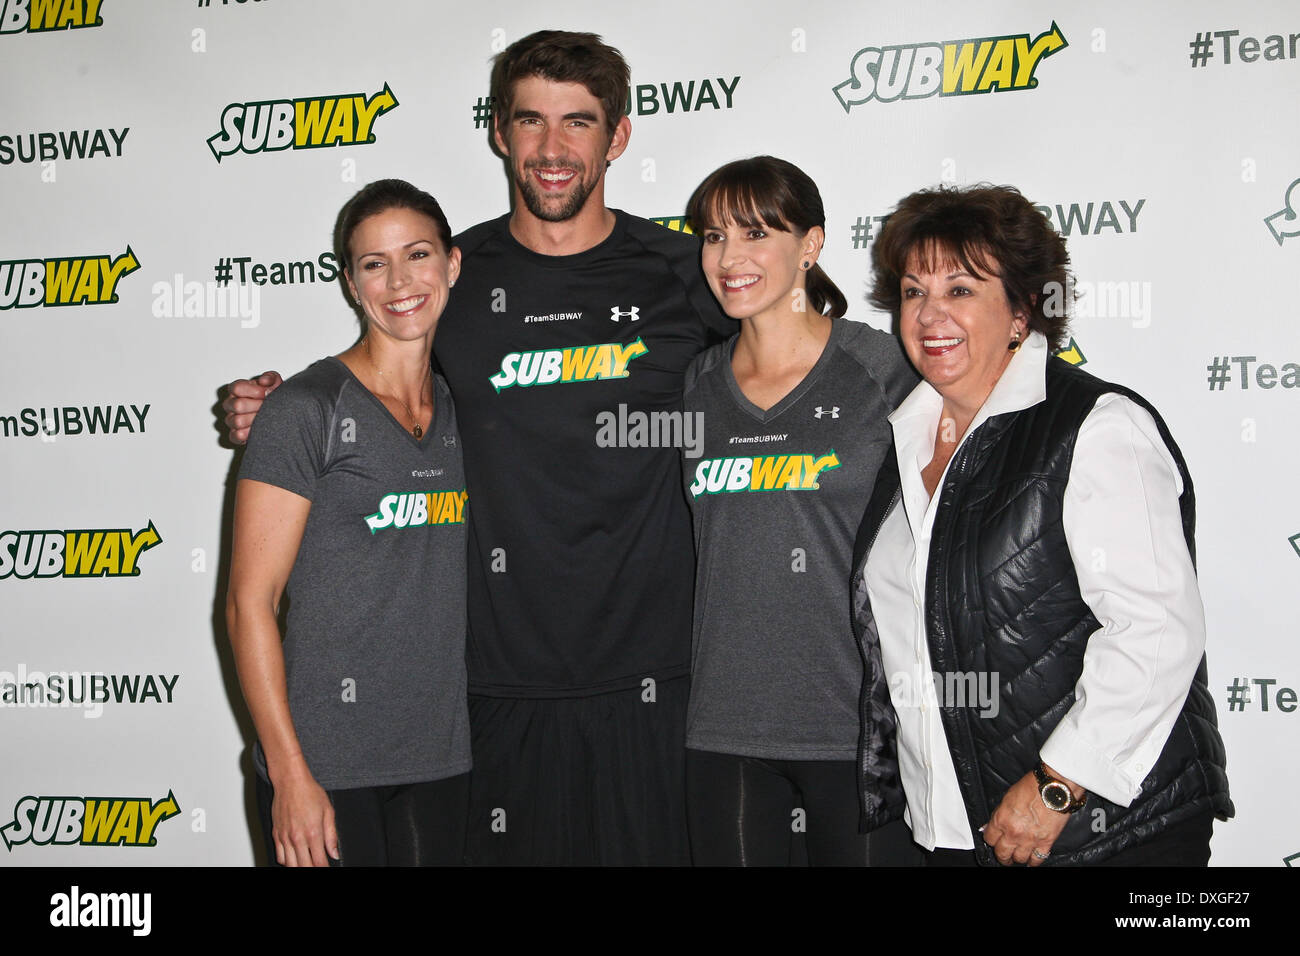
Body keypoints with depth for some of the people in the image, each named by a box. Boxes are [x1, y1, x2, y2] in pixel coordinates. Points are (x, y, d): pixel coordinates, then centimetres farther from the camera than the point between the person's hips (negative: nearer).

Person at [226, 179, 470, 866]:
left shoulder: (460, 407, 9)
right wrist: (291, 773, -16)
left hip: (445, 760, 6)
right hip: (325, 766, -5)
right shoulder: (305, 408, -9)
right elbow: (249, 602, -12)